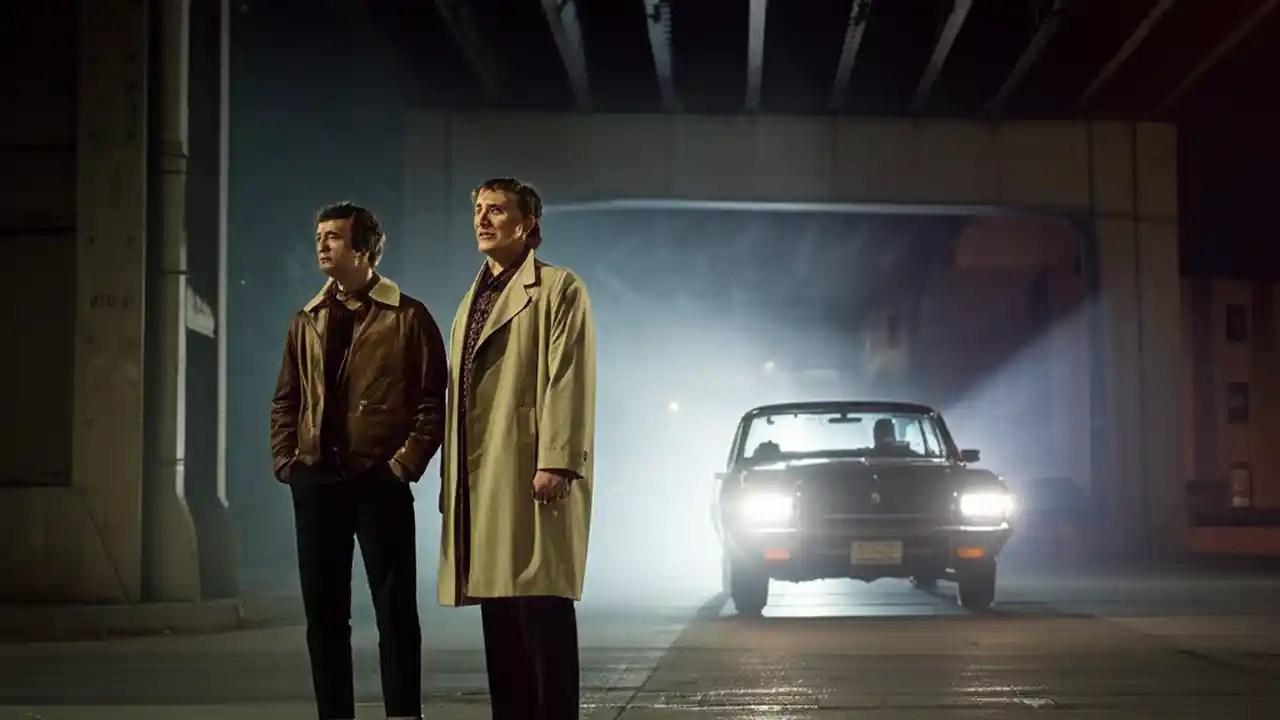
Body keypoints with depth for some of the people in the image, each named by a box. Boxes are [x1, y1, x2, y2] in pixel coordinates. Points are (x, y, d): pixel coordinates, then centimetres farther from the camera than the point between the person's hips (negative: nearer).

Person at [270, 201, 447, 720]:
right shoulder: (308, 321, 14)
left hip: (380, 480, -5)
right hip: (314, 482, 5)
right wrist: (286, 460, 5)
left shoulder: (407, 316, -1)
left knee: (395, 609, -1)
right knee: (323, 612, 7)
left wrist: (406, 462, -12)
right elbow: (286, 399, 17)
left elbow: (434, 399, -4)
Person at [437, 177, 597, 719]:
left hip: (533, 474, -7)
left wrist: (556, 463, -20)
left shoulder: (559, 289, 1)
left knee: (541, 606, -10)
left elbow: (569, 382, -10)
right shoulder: (473, 300, 24)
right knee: (499, 616, 7)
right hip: (481, 480, 8)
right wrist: (452, 479, 15)